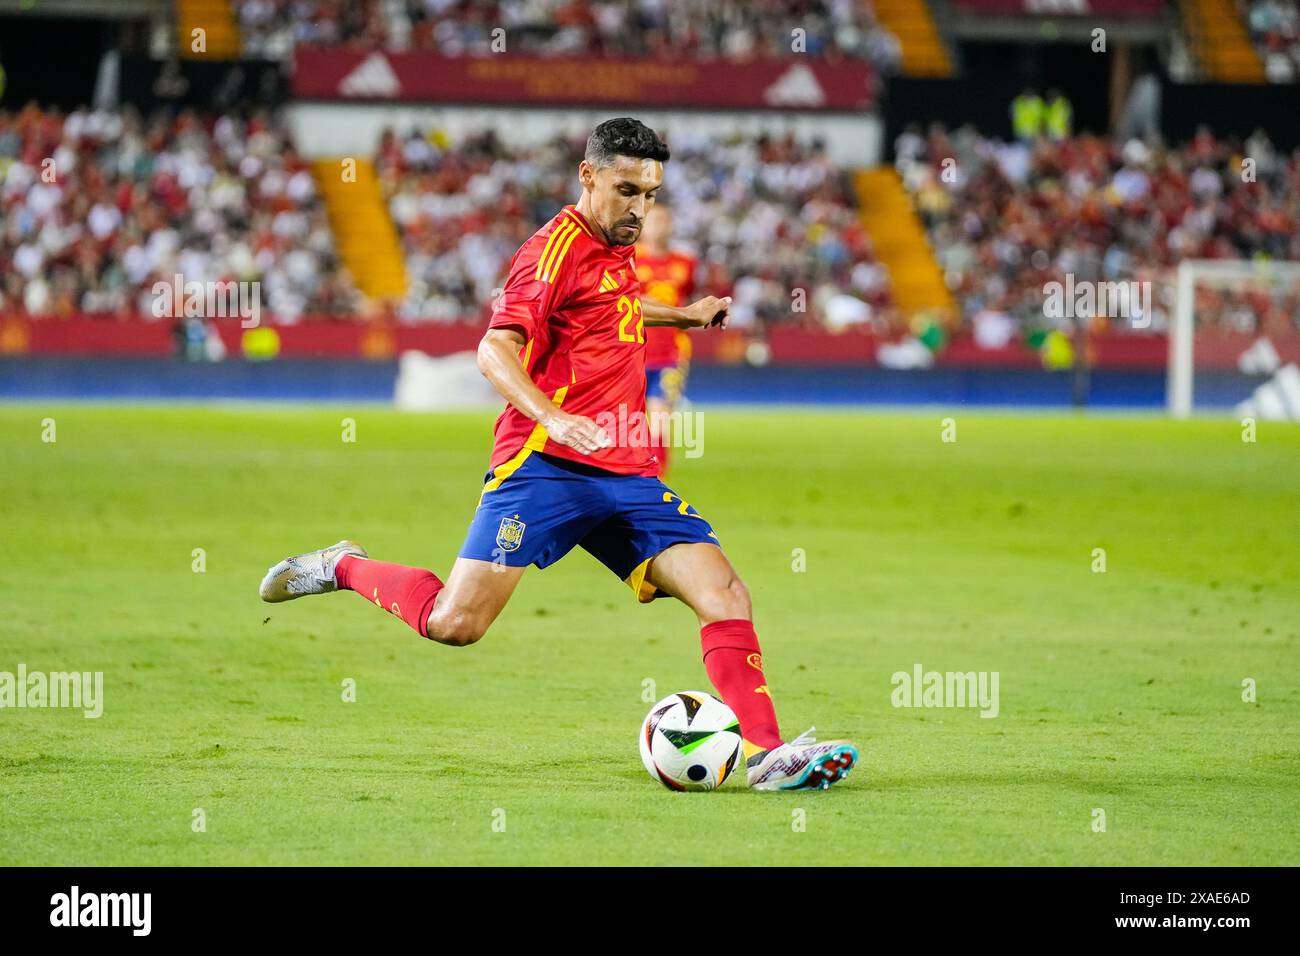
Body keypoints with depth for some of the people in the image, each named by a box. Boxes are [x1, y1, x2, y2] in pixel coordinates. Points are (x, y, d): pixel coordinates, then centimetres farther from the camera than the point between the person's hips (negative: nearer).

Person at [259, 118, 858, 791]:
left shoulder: (616, 249, 19)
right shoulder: (556, 248, -7)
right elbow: (495, 351, -18)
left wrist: (682, 314, 46)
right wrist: (554, 418, -33)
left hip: (627, 474, 7)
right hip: (546, 466, -7)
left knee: (725, 593, -10)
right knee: (455, 623, -13)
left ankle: (764, 754, -12)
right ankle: (344, 568, 14)